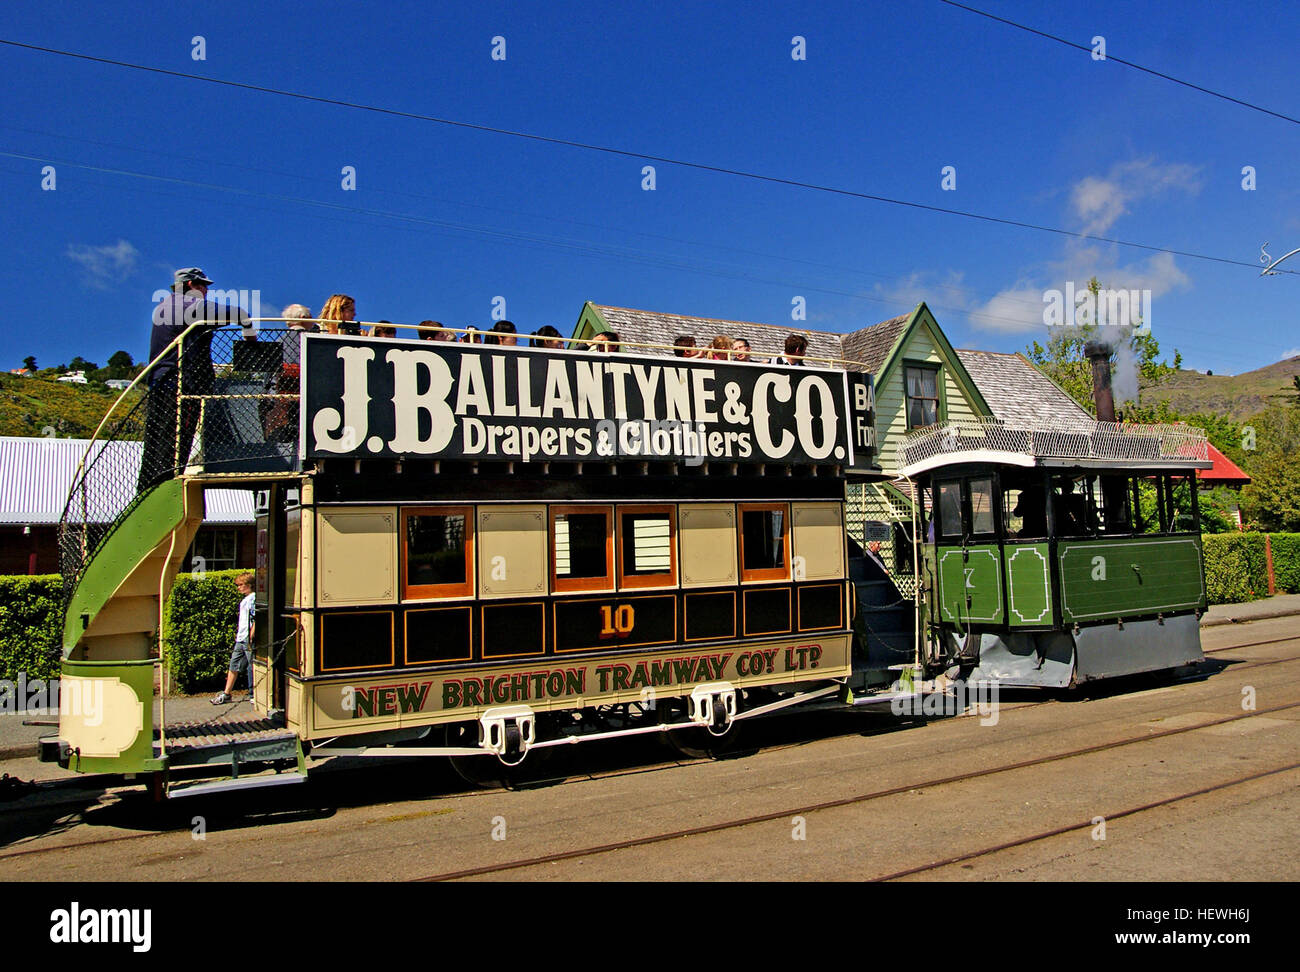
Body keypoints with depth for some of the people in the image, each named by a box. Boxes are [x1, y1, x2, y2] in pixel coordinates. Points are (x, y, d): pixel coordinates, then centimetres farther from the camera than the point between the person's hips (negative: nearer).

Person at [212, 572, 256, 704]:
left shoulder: (254, 598, -10)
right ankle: (226, 694, 17)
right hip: (240, 639, 9)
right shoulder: (243, 600, 18)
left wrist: (251, 638, -18)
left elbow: (255, 620, -16)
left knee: (251, 667, -2)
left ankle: (253, 695, 6)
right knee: (233, 666, 11)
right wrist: (237, 633, 20)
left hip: (248, 639, -9)